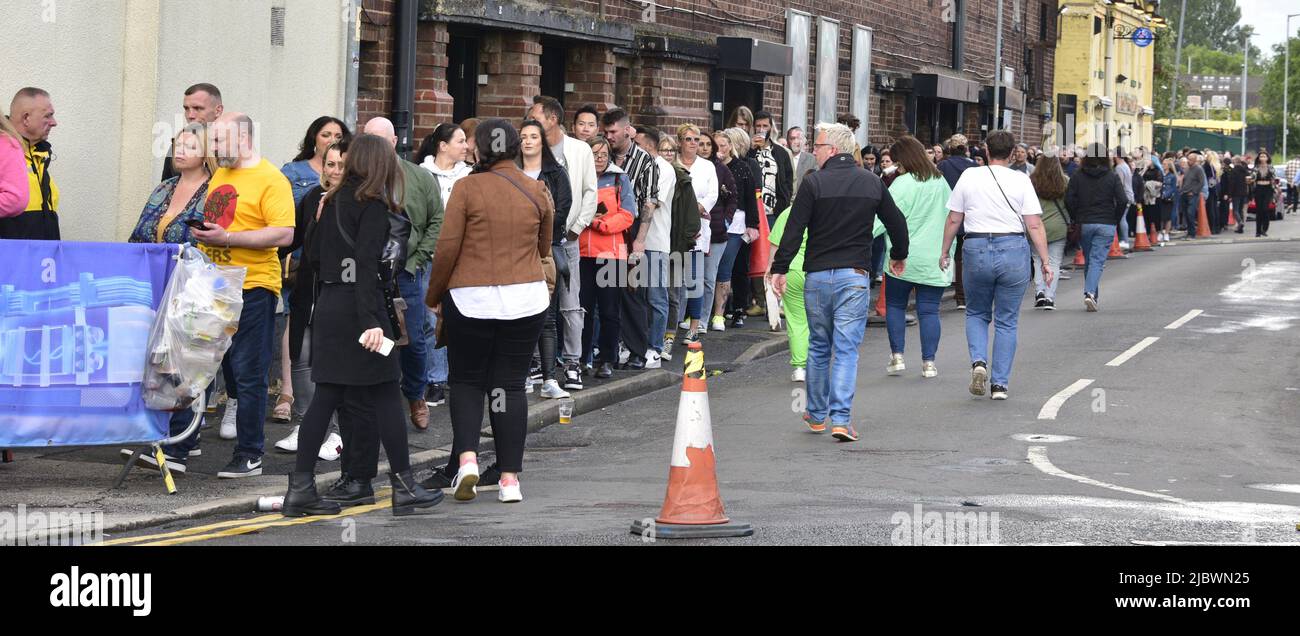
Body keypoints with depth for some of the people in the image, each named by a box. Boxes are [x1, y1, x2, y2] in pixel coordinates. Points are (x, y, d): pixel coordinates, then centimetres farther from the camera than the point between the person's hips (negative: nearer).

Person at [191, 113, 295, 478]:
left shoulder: (271, 180, -9)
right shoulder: (220, 176, 16)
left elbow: (284, 234, -18)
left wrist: (227, 237, -20)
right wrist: (201, 233, 8)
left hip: (252, 287, -8)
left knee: (247, 373, -5)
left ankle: (249, 457, 0)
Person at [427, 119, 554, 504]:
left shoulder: (467, 189, -7)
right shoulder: (536, 191, 2)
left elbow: (446, 249, -7)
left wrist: (435, 295, 6)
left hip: (471, 298, -2)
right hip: (526, 298, 2)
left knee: (467, 381, 12)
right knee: (511, 385, 8)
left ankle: (466, 457, -8)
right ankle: (510, 478, 6)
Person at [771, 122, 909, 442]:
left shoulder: (814, 183, -7)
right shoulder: (873, 183, 4)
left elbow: (794, 230, -10)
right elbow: (897, 223, 14)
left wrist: (780, 268, -3)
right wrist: (899, 256, 32)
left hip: (818, 275, -1)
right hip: (855, 276, 1)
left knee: (818, 347, 14)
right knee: (846, 349, -1)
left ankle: (817, 415, 24)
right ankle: (841, 419, -12)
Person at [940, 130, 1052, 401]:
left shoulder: (969, 176, 2)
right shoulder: (1021, 180, -2)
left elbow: (953, 220, 5)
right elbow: (1034, 225, -6)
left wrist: (944, 251, 16)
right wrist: (1045, 262, -1)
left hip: (976, 248, 1)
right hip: (1013, 249, -1)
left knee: (976, 314, 19)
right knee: (1007, 321, 8)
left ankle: (978, 361, -5)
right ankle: (1000, 384, 7)